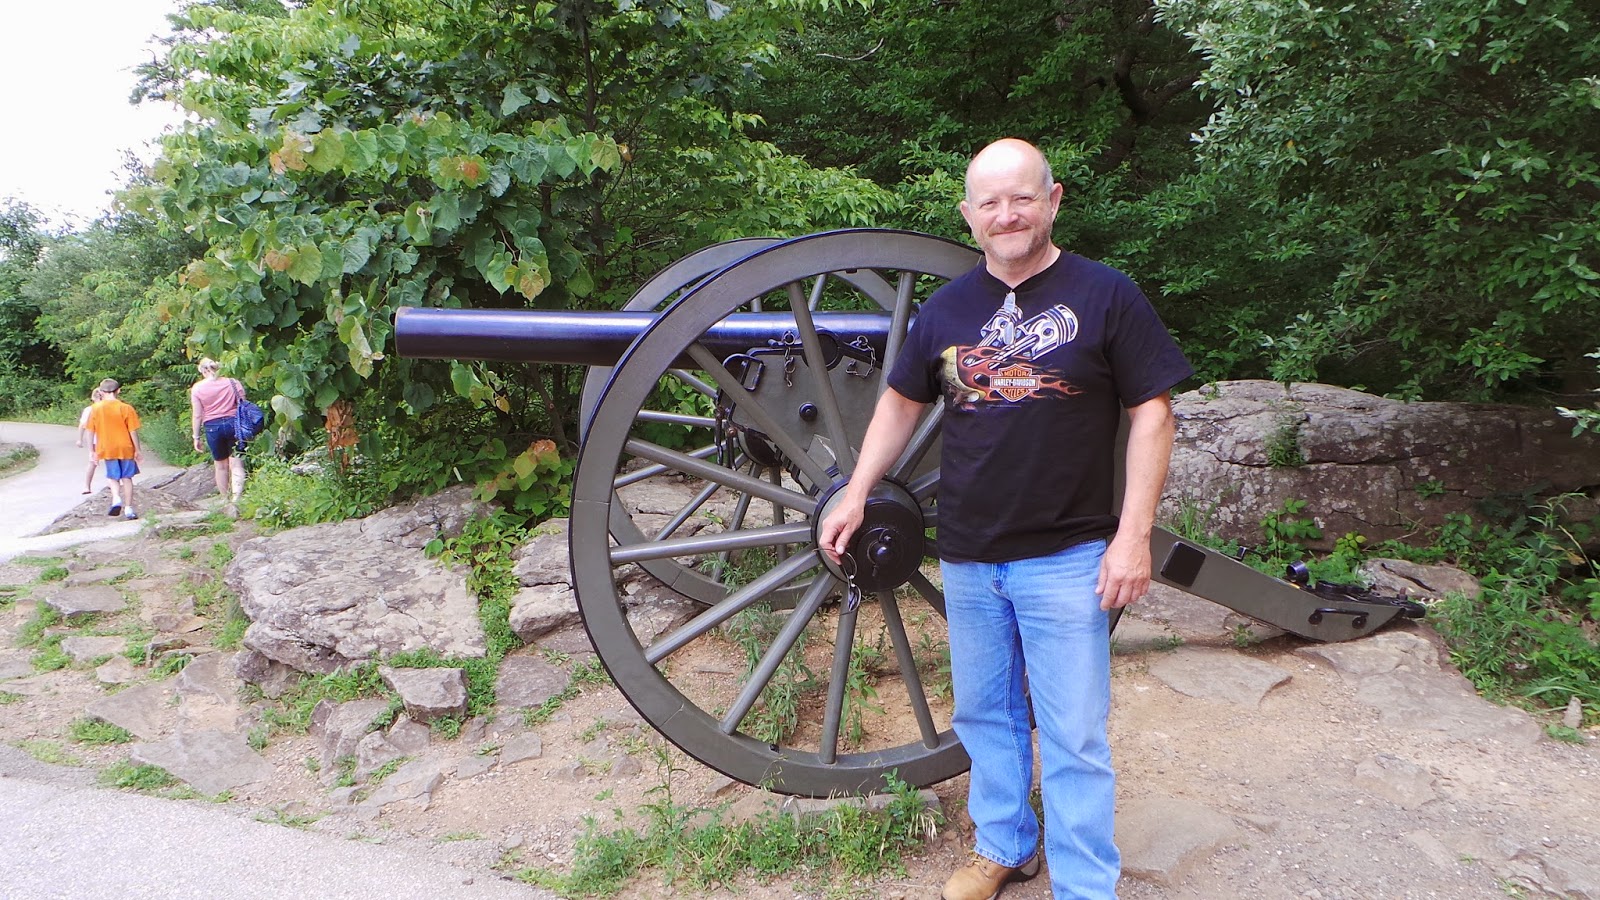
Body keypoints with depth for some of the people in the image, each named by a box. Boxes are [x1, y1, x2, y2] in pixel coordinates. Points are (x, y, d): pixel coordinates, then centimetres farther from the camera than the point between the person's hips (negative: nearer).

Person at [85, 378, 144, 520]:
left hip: (107, 449, 1)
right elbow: (133, 431, -8)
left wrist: (93, 450, 11)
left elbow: (91, 432, 1)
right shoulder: (125, 408, -9)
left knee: (113, 477, 15)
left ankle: (116, 498, -11)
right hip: (125, 448, -1)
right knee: (127, 478, 7)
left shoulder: (95, 409, -3)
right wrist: (138, 450, 0)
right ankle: (128, 509, 5)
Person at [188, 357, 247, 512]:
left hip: (212, 427, 0)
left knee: (220, 465, 15)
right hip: (234, 423, 0)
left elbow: (197, 415, 0)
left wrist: (196, 437, 7)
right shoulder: (233, 383, 3)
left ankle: (225, 500, 26)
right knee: (236, 465, -5)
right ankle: (235, 500, -21)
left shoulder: (197, 388, 0)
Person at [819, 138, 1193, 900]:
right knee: (984, 715, 18)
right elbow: (901, 403, 16)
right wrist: (857, 493, 11)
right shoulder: (946, 309, 6)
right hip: (966, 557, 4)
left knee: (1074, 738, 3)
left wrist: (1134, 535, -11)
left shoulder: (1105, 295, -5)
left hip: (1067, 558, -4)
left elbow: (1151, 411, -5)